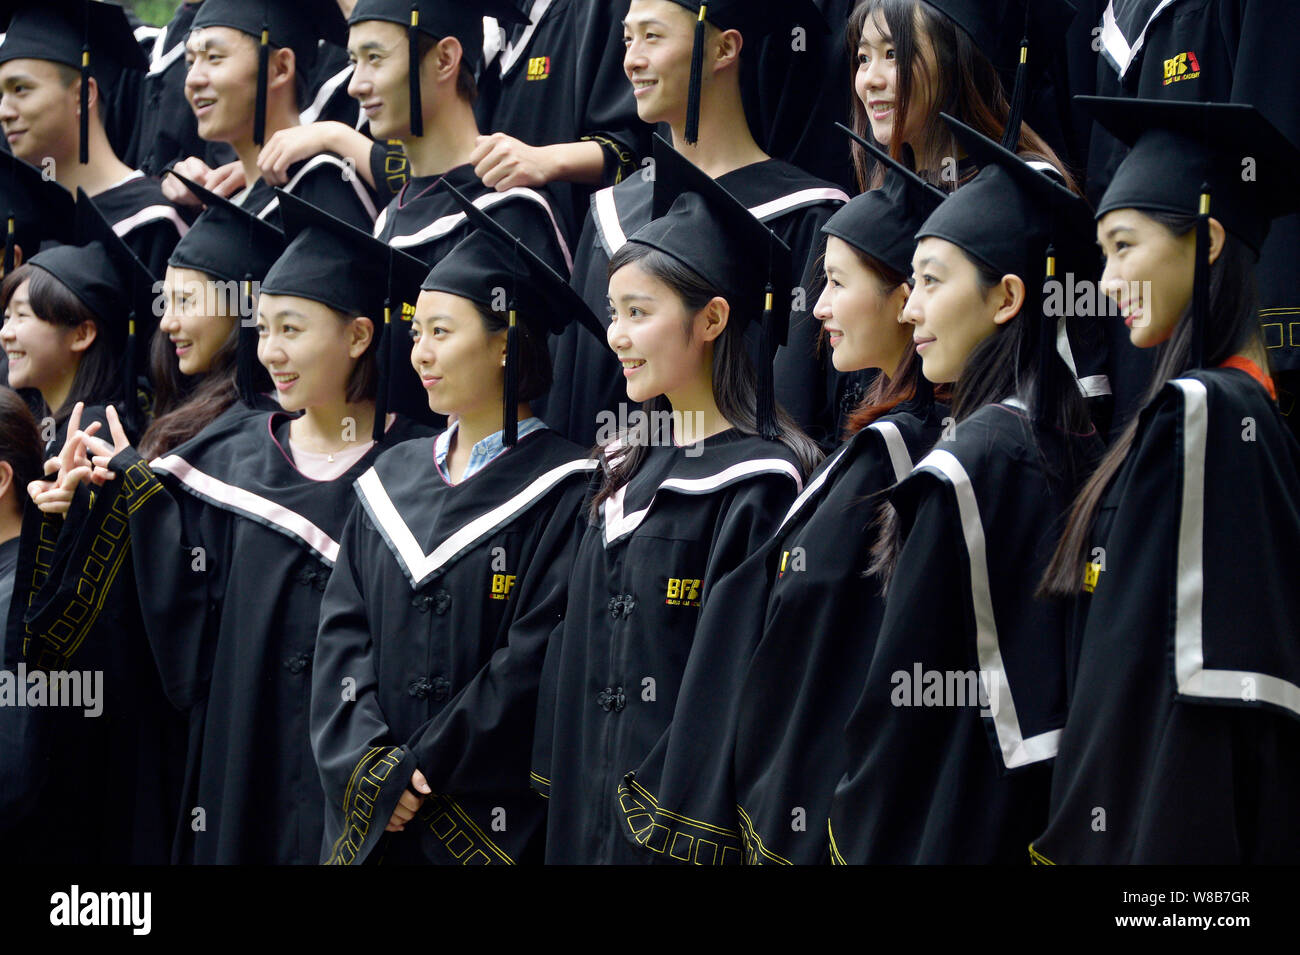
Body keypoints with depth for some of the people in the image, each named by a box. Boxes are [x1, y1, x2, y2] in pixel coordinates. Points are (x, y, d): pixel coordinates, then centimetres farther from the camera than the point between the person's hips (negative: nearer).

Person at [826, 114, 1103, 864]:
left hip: (959, 828, -8)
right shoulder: (1077, 444, 6)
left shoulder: (962, 470, -17)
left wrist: (856, 832, -3)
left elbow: (902, 700, -14)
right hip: (1059, 820, 8)